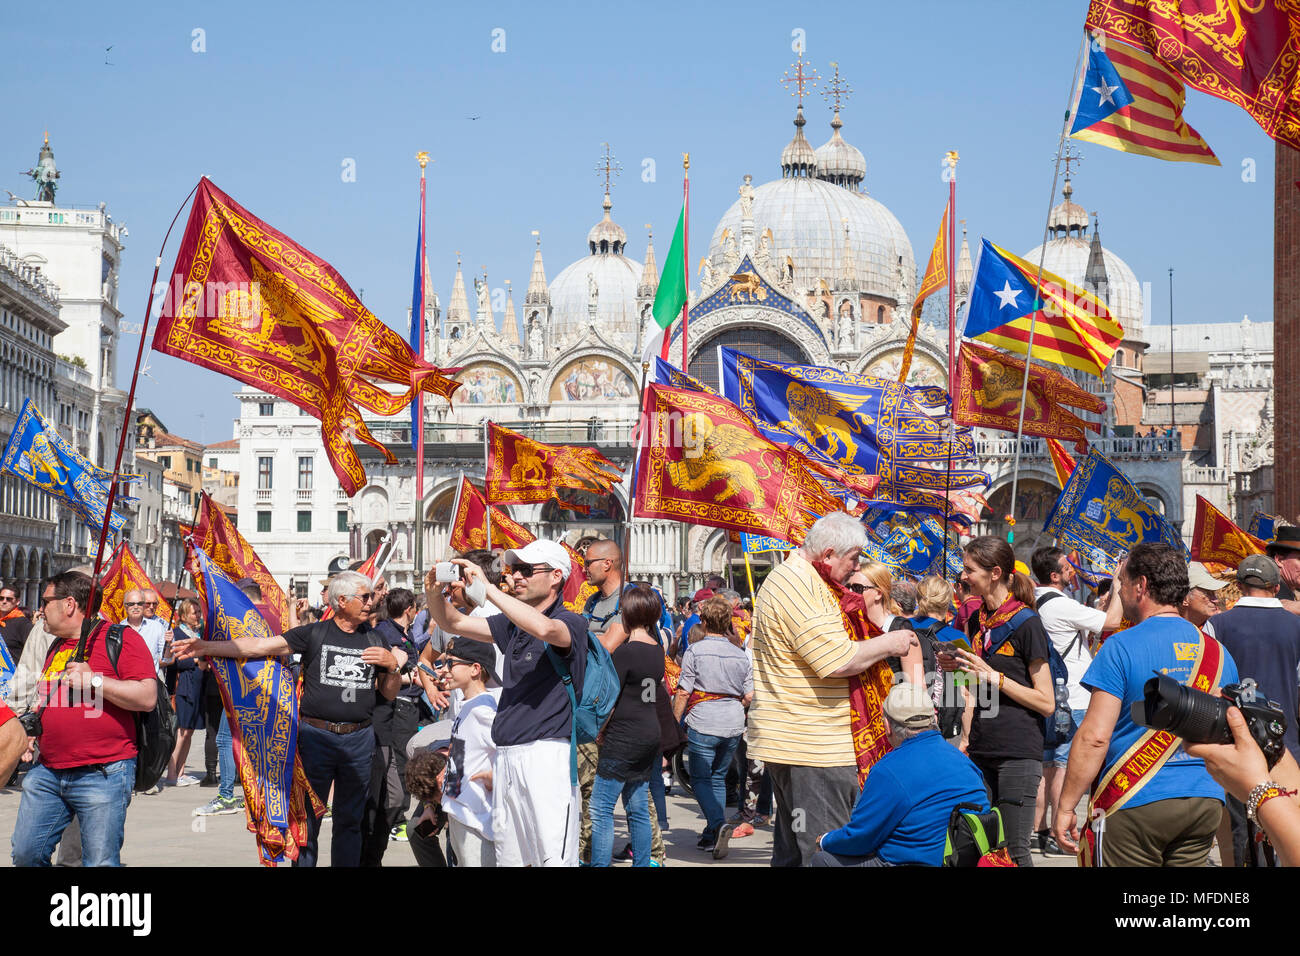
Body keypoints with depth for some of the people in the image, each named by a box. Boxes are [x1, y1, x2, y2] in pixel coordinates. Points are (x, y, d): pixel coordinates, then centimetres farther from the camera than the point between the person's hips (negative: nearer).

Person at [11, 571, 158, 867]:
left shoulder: (121, 639, -5)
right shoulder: (56, 646, 19)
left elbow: (147, 697, -16)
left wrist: (93, 679, -17)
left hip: (102, 775, -8)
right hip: (47, 773, 8)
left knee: (100, 862, -5)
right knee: (25, 854, 6)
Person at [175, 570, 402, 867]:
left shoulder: (374, 641, 10)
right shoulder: (314, 634, 0)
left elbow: (389, 694, 15)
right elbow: (261, 646, -5)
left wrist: (393, 665, -6)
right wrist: (206, 647, -13)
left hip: (359, 740, 2)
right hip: (316, 734, -2)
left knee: (349, 820, 7)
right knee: (308, 819, 1)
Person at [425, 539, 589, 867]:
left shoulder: (571, 623, -5)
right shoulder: (513, 625, 18)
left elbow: (544, 628, -29)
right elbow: (453, 623, 21)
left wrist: (487, 588, -26)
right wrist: (435, 592, -1)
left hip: (546, 754, -8)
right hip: (506, 758, 8)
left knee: (553, 858, -12)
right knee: (509, 858, 10)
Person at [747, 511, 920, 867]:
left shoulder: (793, 578, 19)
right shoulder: (800, 587, -18)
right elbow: (838, 661, -22)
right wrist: (888, 644, -8)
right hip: (812, 745, -11)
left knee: (794, 850, 15)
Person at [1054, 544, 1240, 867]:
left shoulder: (1121, 647, -9)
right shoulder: (1218, 652, 9)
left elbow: (1094, 736, -15)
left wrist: (1065, 806, -9)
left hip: (1137, 804, -6)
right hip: (1205, 803, 6)